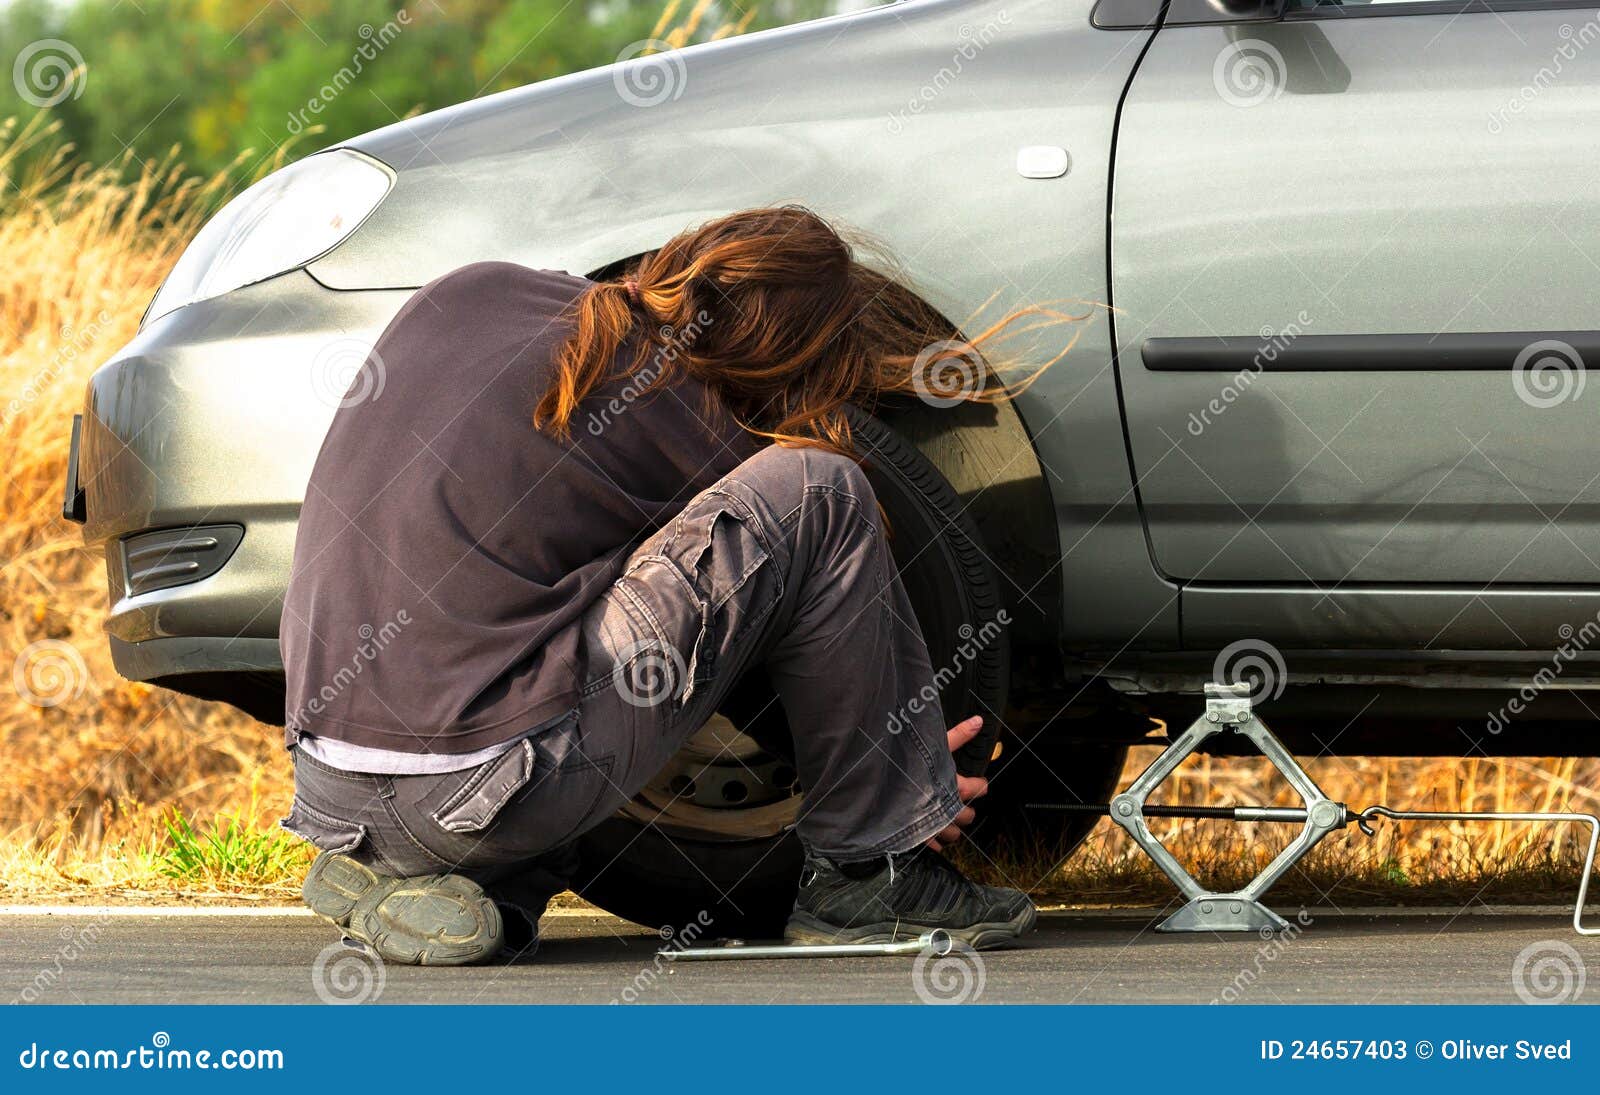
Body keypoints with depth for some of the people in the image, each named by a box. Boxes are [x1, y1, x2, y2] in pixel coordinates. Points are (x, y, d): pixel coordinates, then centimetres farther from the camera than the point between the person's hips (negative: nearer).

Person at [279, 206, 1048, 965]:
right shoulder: (686, 422, -2)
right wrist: (903, 777, 29)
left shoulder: (465, 294, 14)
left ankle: (382, 875, 17)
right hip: (487, 790, -7)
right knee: (818, 493, -1)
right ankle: (869, 872, 7)